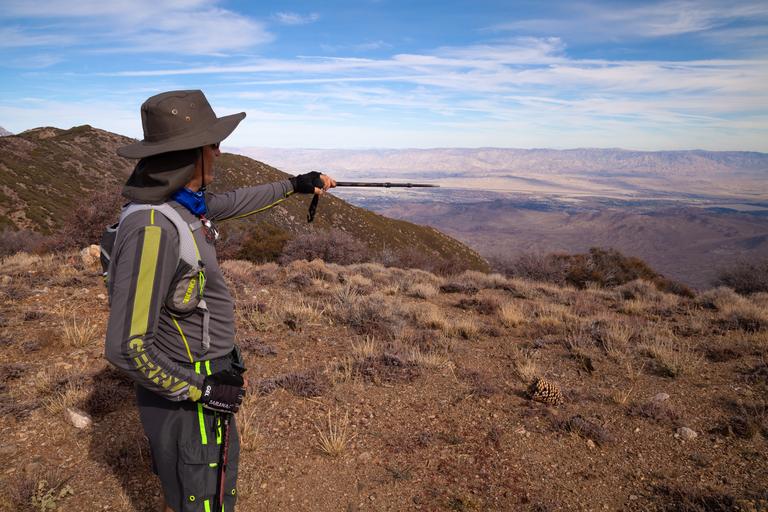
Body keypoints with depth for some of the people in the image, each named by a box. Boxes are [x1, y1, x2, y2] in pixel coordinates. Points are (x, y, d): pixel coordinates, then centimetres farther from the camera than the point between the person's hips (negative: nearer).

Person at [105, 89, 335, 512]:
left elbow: (234, 203, 19)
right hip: (185, 394, -9)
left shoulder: (182, 202, -3)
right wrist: (201, 391, -20)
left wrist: (295, 185, 27)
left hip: (206, 380, 9)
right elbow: (126, 347, -29)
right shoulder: (151, 228, -30)